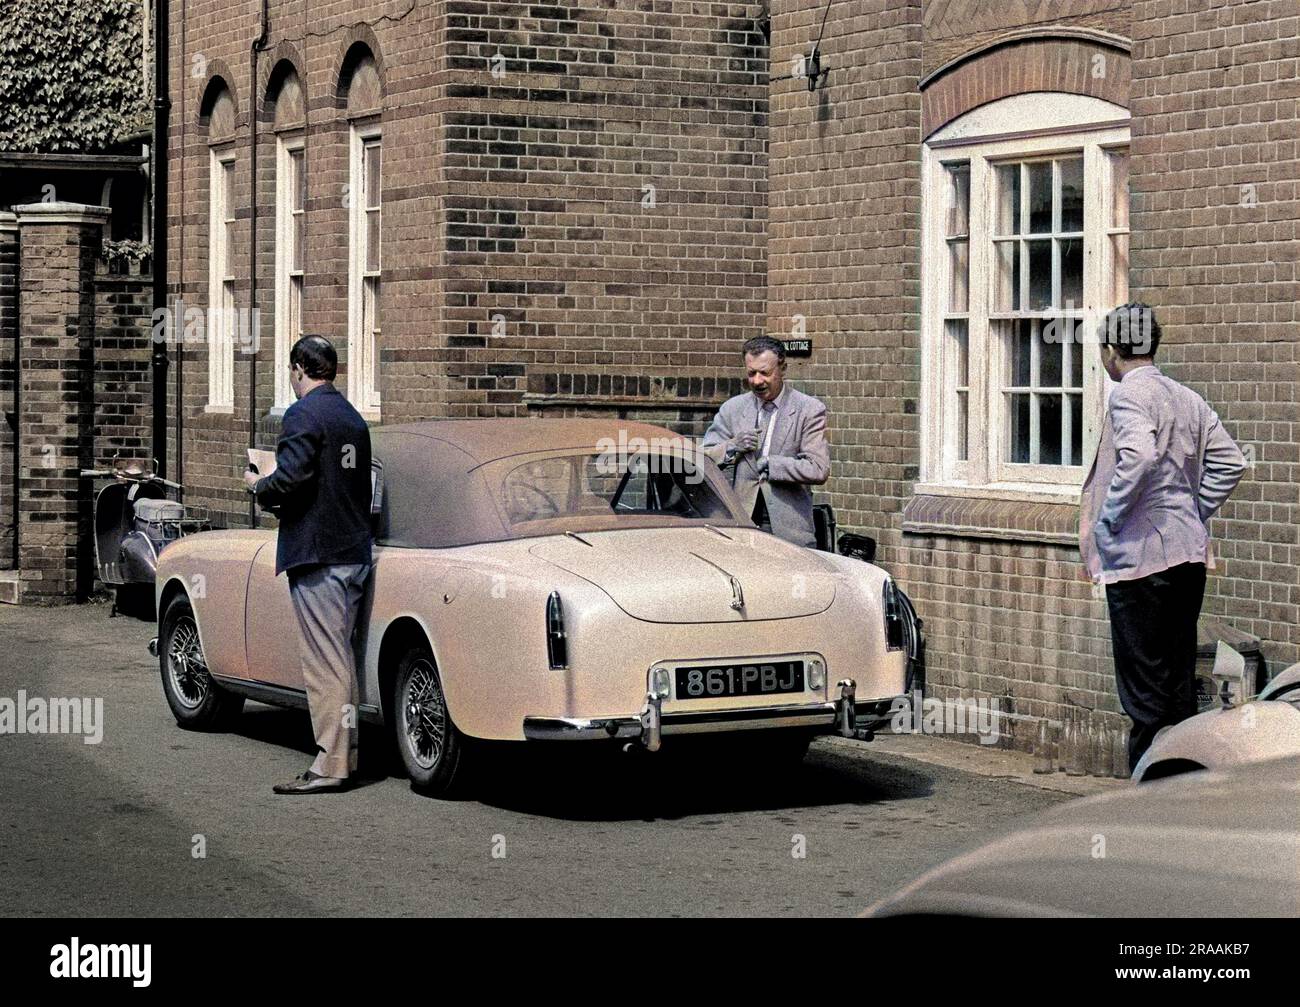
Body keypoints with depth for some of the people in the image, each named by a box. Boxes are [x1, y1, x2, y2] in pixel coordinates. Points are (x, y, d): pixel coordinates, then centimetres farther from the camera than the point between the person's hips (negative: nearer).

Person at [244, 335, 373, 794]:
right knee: (339, 656, 15)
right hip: (355, 550, 9)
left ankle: (330, 765, -7)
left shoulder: (304, 414, -12)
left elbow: (291, 477, -22)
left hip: (318, 554, -9)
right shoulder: (353, 419, 15)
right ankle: (346, 754, 19)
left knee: (324, 660, -8)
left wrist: (259, 486, -1)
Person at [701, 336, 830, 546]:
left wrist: (767, 465, -9)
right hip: (741, 525, 2)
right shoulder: (733, 408, 12)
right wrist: (732, 447, -7)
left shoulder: (810, 410, 1)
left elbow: (818, 470, -8)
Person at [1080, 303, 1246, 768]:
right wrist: (1194, 512, 15)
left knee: (1144, 684, -4)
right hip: (1189, 554, 8)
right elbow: (1230, 462, 13)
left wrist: (1107, 521, -16)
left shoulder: (1129, 394, -9)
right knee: (1179, 681, 13)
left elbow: (1139, 457, -26)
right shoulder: (1188, 398, 15)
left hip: (1141, 554, -8)